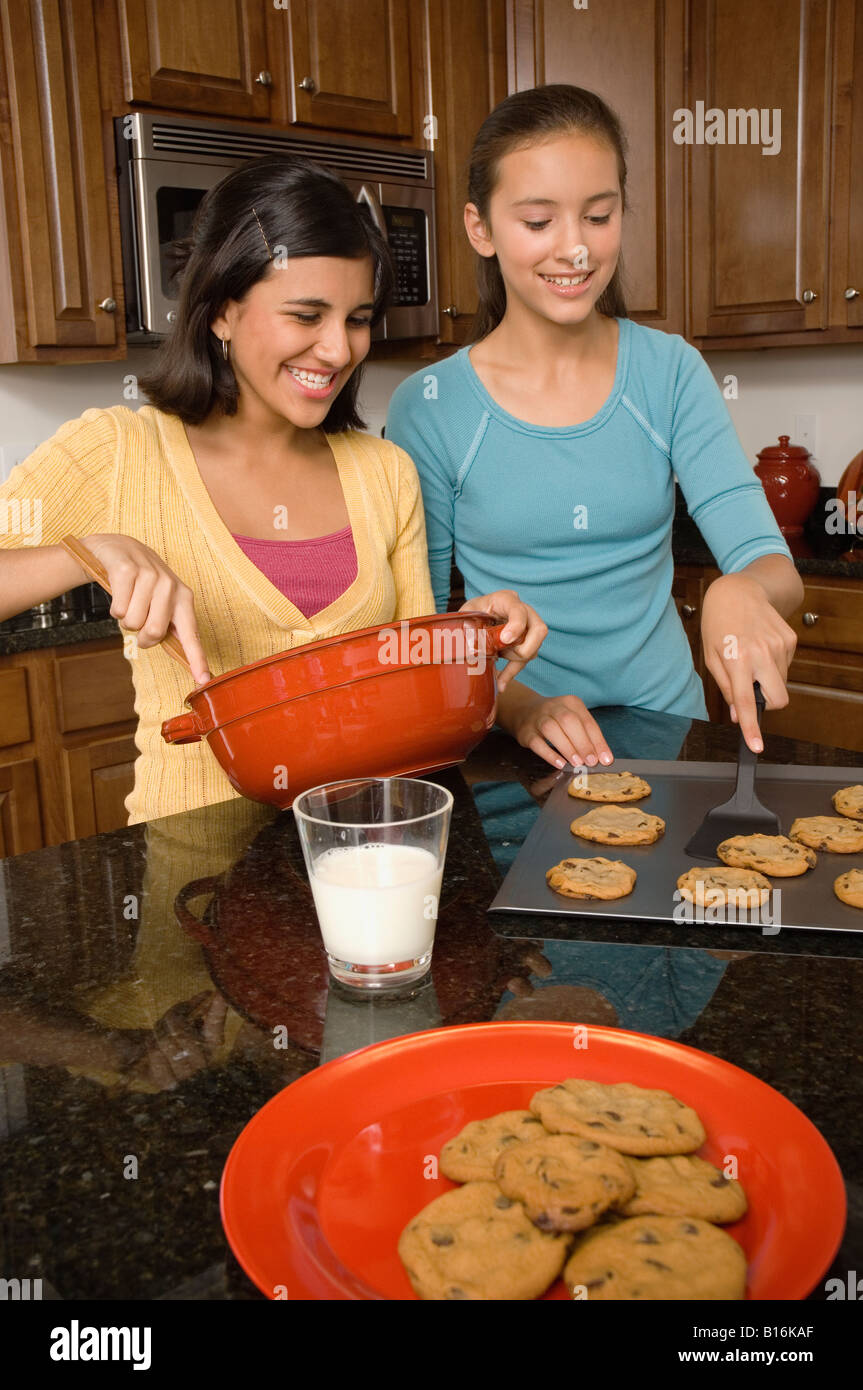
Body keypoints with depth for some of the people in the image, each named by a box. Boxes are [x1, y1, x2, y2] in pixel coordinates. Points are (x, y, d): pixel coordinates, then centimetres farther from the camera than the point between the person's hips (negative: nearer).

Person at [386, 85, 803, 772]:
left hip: (664, 724, 2)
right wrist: (520, 706, -18)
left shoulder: (669, 372, 1)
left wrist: (743, 590, -28)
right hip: (505, 747, -2)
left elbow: (778, 571, -6)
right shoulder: (427, 407, -4)